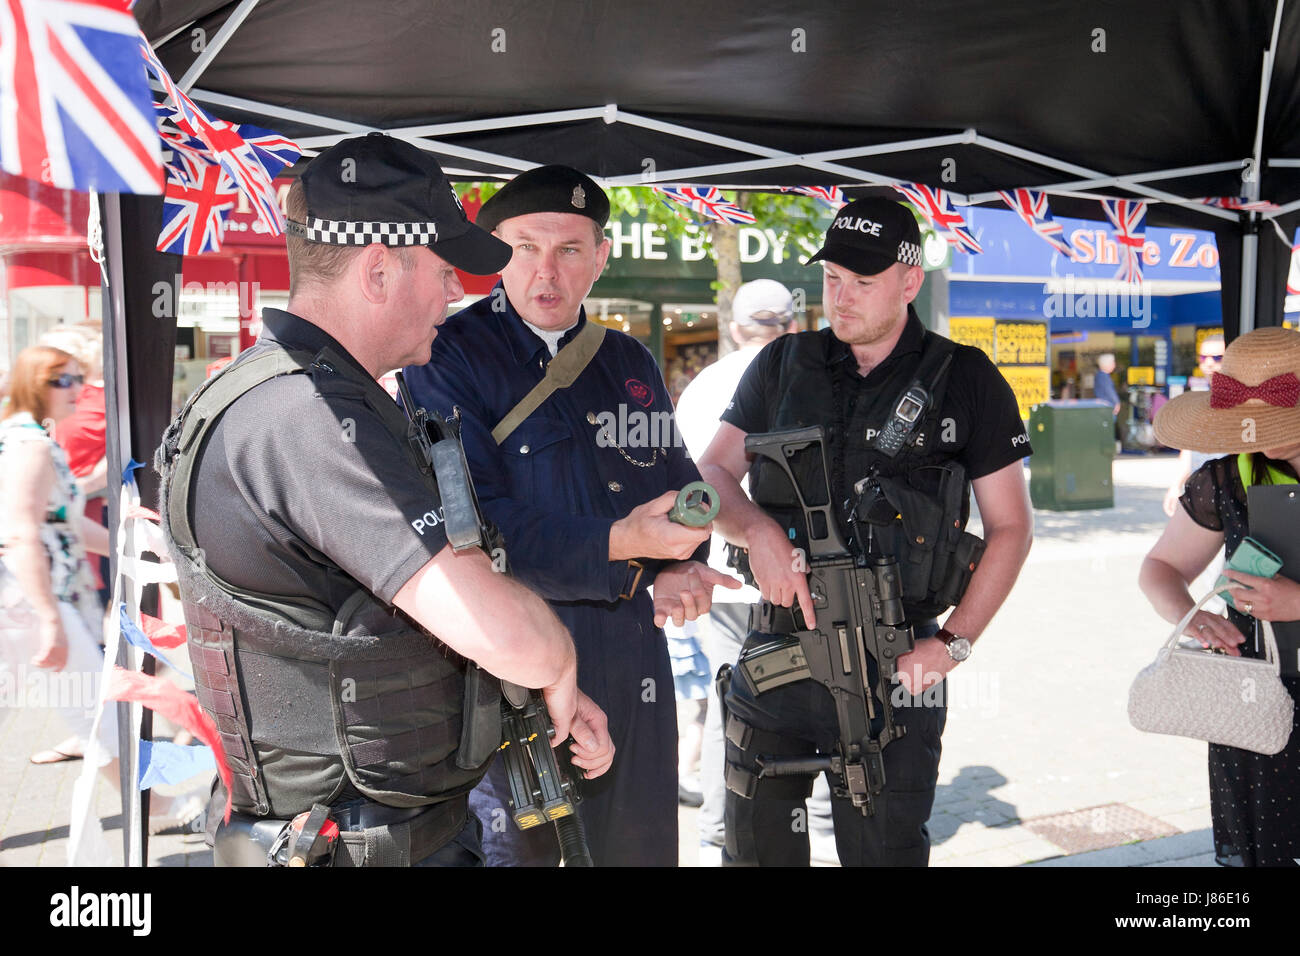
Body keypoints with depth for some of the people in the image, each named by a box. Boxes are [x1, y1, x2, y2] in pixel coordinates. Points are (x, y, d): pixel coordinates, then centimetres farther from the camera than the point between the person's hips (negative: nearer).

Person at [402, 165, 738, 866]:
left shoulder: (632, 365, 10)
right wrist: (618, 544, -27)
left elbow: (679, 487, 16)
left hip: (632, 669, 6)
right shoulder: (448, 360, -9)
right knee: (513, 850, 10)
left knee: (642, 848, 20)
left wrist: (678, 570, -5)